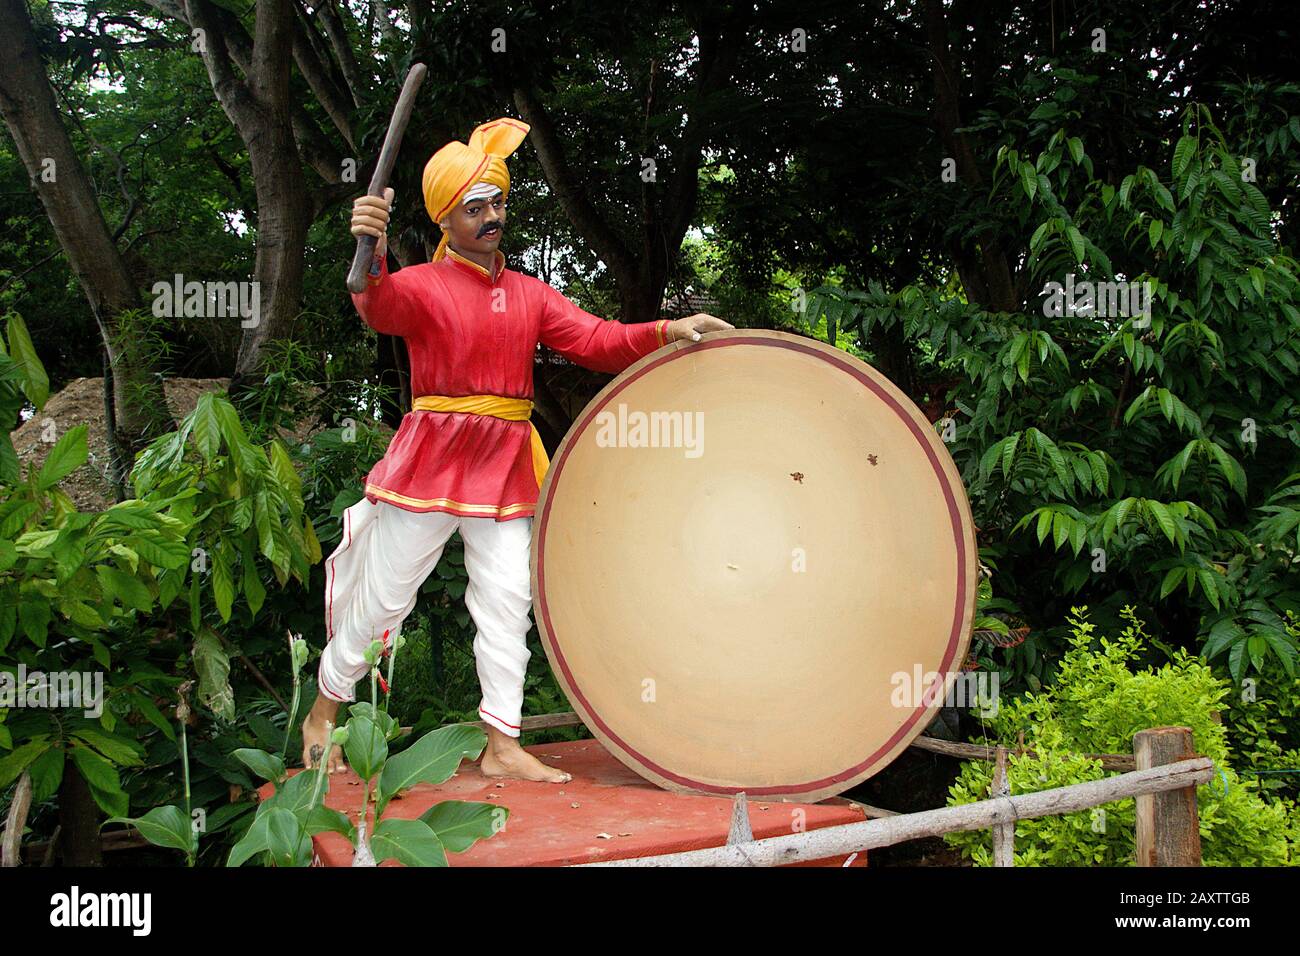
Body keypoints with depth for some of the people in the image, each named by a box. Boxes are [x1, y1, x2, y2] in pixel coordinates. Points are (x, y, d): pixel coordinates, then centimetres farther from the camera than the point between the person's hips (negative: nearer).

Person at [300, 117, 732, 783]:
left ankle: (502, 746, 13)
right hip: (431, 460, -4)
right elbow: (382, 308, -28)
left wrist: (667, 332, -17)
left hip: (506, 467, 4)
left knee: (507, 601, 3)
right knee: (383, 598, 4)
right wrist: (371, 257, -51)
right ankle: (324, 712, 26)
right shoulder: (422, 285, -4)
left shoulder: (529, 294, 10)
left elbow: (596, 341, 0)